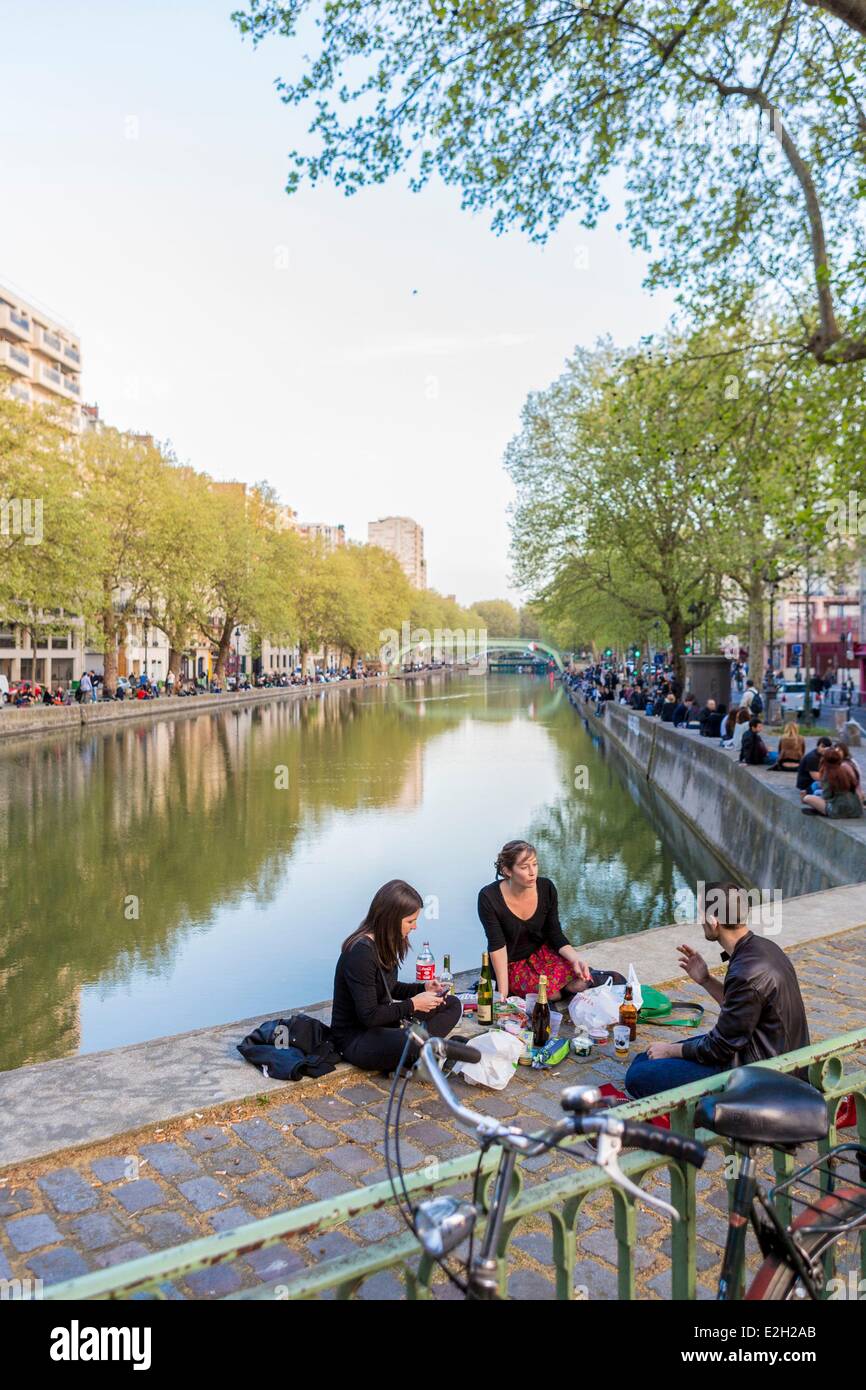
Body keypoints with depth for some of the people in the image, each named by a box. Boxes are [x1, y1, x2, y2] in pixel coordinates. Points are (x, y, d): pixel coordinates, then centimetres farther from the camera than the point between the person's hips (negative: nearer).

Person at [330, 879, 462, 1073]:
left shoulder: (385, 944, 4)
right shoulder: (361, 952, -25)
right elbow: (369, 1016, -25)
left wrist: (424, 989, 2)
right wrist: (413, 1005, -17)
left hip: (384, 1022, 10)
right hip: (355, 1039, -10)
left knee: (452, 1004, 3)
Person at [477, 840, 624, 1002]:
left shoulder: (546, 888, -13)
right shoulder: (489, 897, -24)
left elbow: (556, 934, -5)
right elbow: (497, 946, -20)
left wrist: (576, 959, -23)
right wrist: (503, 993, -24)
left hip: (541, 951, 3)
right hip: (511, 965, -3)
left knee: (580, 982, -24)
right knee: (554, 991, -29)